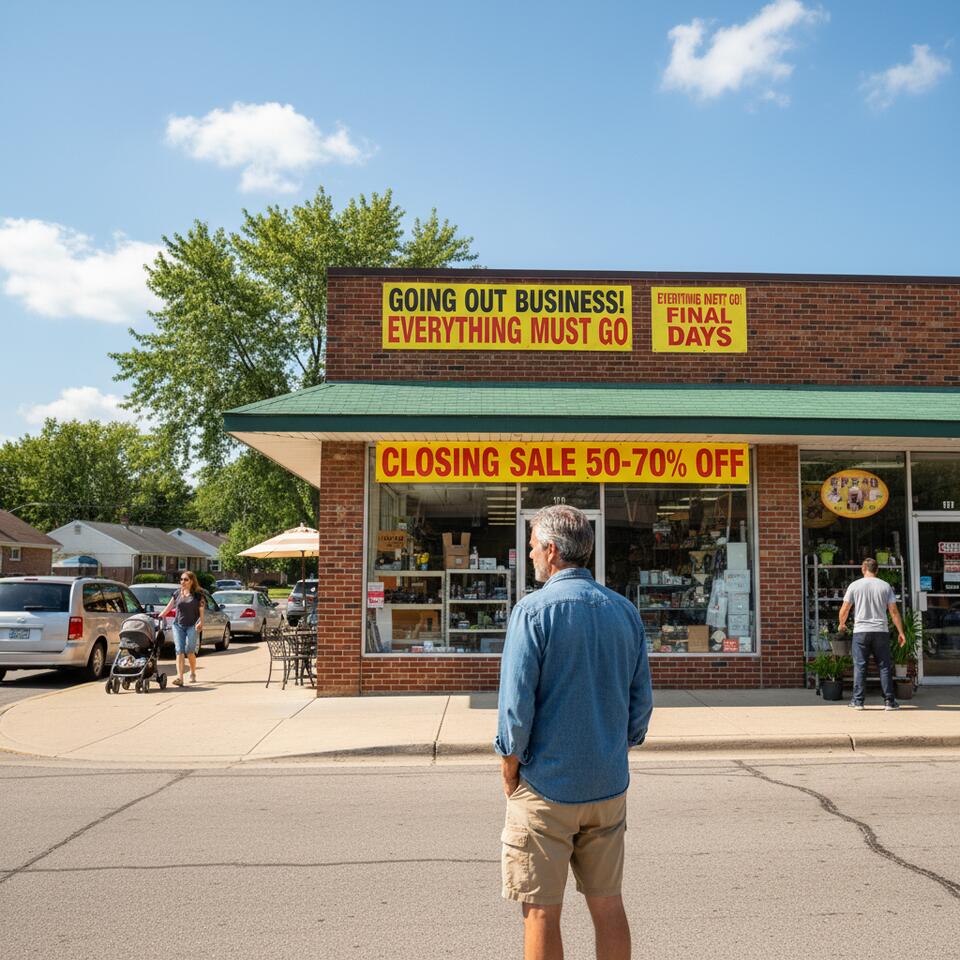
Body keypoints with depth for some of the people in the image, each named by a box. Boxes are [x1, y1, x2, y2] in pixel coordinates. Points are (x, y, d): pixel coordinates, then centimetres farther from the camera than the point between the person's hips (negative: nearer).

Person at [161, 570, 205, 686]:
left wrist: (200, 623, -11)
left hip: (192, 625, -3)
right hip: (178, 625, 3)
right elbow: (168, 607, 13)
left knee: (189, 650, -7)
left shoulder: (198, 594, 2)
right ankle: (180, 677, -13)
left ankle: (193, 674, 16)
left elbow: (201, 610, 1)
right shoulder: (177, 594, 11)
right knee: (179, 651, -7)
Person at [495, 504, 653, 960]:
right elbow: (642, 700, 8)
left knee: (541, 912, 7)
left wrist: (509, 775, -3)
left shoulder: (533, 610, -14)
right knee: (608, 904, 16)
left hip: (546, 786, -5)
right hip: (608, 785, 6)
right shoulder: (624, 610, 4)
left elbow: (516, 704, -15)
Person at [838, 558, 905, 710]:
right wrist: (901, 632, 7)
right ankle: (889, 701, 6)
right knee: (884, 666, 6)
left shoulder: (855, 585, 1)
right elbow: (894, 611, 1)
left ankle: (858, 701, 4)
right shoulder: (885, 586, 4)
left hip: (861, 631, -1)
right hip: (881, 631, 1)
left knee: (860, 666, 3)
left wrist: (841, 624, 21)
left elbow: (844, 609, 3)